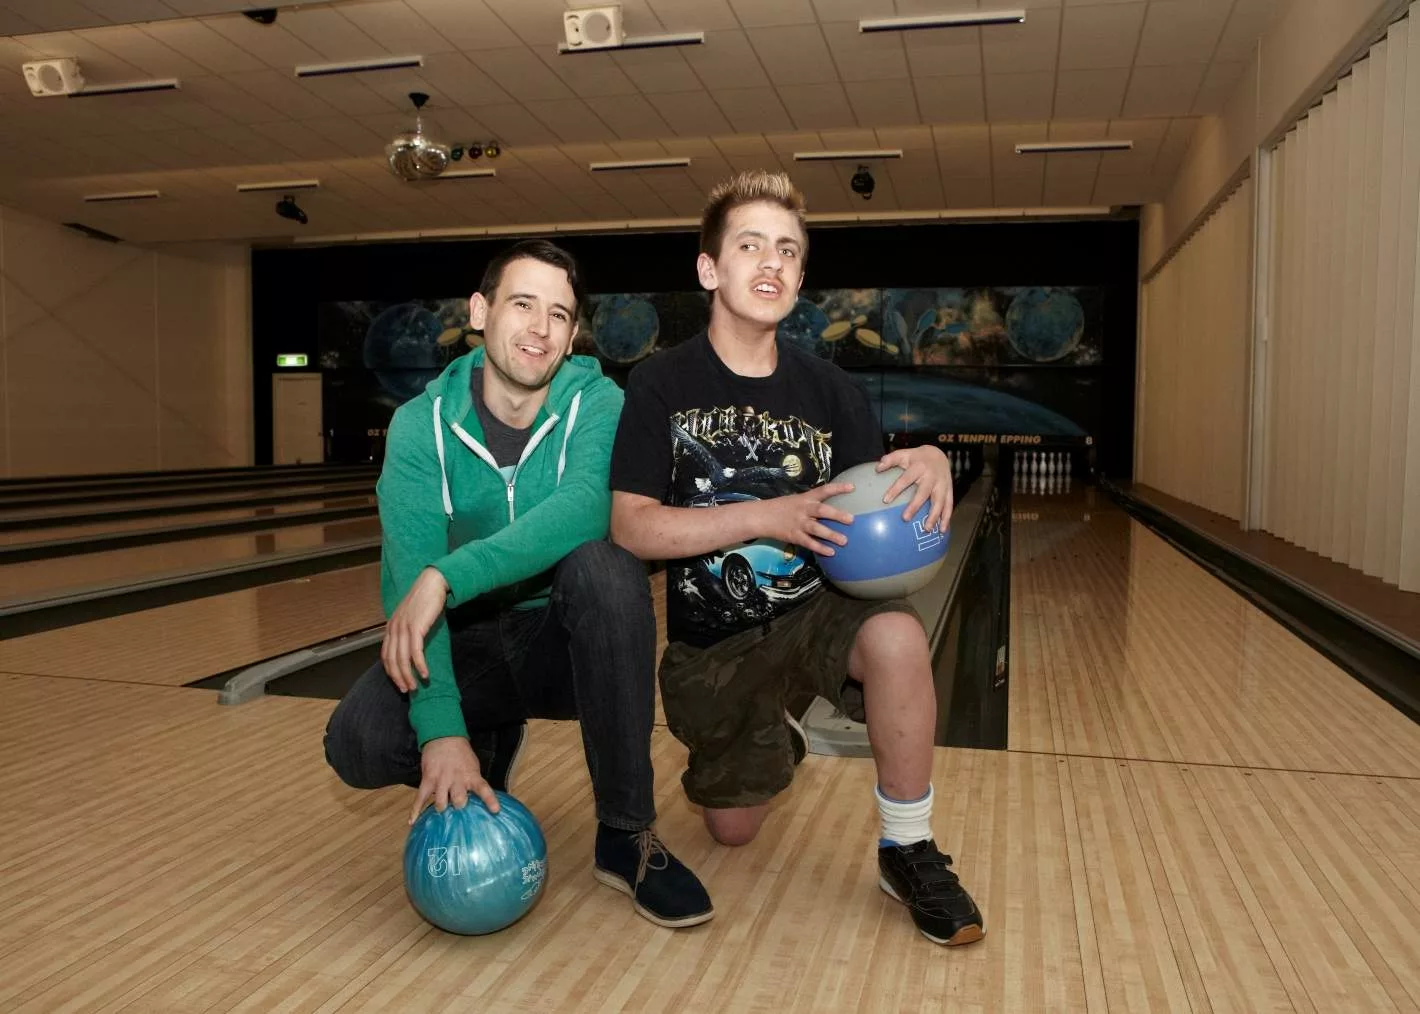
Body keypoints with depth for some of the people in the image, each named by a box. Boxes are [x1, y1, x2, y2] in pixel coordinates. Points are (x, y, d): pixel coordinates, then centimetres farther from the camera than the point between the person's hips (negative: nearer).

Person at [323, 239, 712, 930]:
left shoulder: (595, 403, -12)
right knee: (357, 744, -25)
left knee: (605, 566, -33)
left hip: (567, 639, 0)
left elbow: (584, 511, -34)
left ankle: (626, 835, -19)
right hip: (465, 643, 1)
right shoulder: (422, 424, -11)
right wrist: (441, 729, -33)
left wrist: (448, 576, -43)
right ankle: (490, 744, 13)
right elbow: (408, 580, -22)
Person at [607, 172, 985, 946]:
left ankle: (908, 850, -12)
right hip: (712, 647, 0)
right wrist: (765, 515, -30)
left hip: (816, 612, 1)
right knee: (733, 830, 11)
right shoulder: (660, 385, -12)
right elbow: (631, 528, -19)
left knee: (896, 638, -34)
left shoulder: (829, 390, -5)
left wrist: (928, 464, -25)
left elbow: (875, 511, -2)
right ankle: (770, 743, 47)